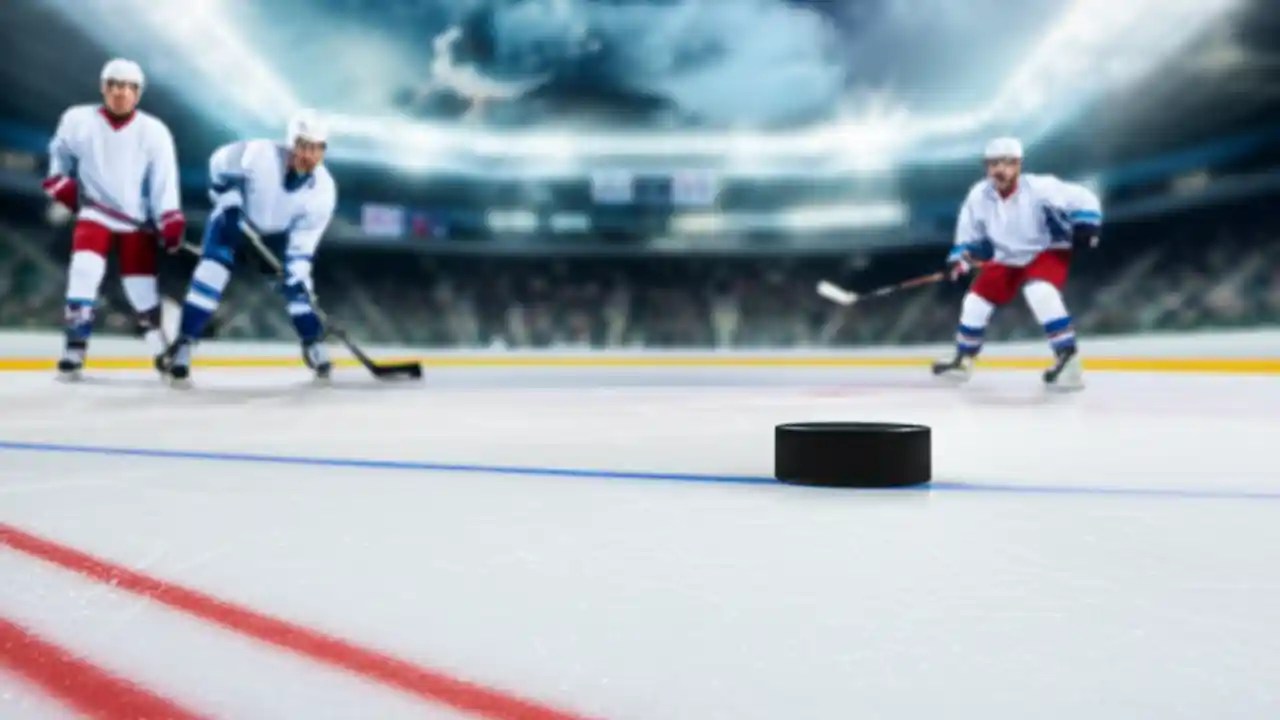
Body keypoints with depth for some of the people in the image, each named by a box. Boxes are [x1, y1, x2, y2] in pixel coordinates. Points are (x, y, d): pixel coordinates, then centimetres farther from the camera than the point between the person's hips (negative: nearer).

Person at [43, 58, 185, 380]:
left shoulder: (154, 131, -7)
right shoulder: (77, 120, -4)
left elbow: (164, 180, -11)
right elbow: (59, 152, 15)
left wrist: (171, 219, -21)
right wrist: (60, 180, 0)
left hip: (137, 219, 0)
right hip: (94, 213, 0)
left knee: (143, 291, -1)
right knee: (84, 272, -18)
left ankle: (163, 352, 16)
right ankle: (74, 348, -9)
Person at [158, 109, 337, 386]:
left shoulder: (323, 189, -27)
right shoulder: (258, 154, -35)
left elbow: (303, 241, -22)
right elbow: (219, 164, -14)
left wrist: (298, 277, -31)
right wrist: (229, 202, -19)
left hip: (279, 230, 3)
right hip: (236, 216, -2)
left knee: (295, 283, -7)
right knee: (213, 268, -20)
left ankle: (314, 344, 14)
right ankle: (182, 346, -17)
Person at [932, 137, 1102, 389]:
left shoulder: (1039, 188, -29)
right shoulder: (979, 195, -16)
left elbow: (1082, 198, -21)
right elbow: (969, 232, 2)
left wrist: (1086, 225, -34)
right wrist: (961, 255, -10)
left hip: (1047, 252, -5)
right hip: (1006, 257, 5)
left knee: (1039, 291, -34)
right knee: (976, 299, 3)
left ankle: (1068, 357, -29)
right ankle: (963, 359, 24)